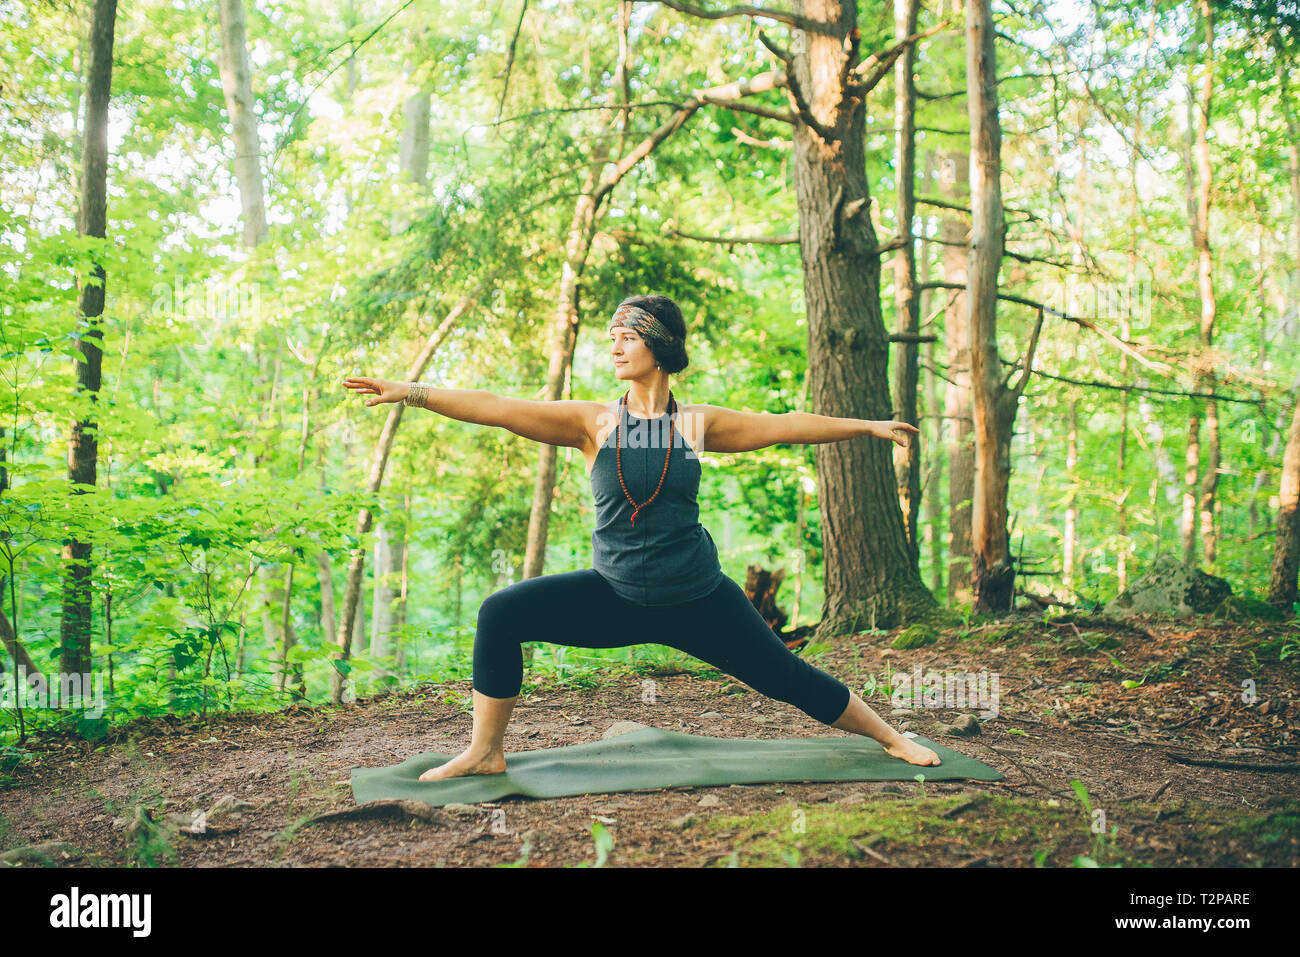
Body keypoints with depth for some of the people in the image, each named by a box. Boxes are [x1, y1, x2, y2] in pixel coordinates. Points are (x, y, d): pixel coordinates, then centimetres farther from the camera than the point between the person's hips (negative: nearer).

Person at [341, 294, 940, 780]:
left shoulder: (696, 424, -2)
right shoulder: (594, 422, -4)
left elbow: (787, 426, 7)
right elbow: (495, 409, -10)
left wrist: (867, 427, 12)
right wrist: (412, 392, -16)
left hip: (696, 600, -1)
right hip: (614, 596, 1)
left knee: (786, 678, 4)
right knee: (500, 614, -14)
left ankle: (890, 738, 29)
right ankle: (485, 752, 2)